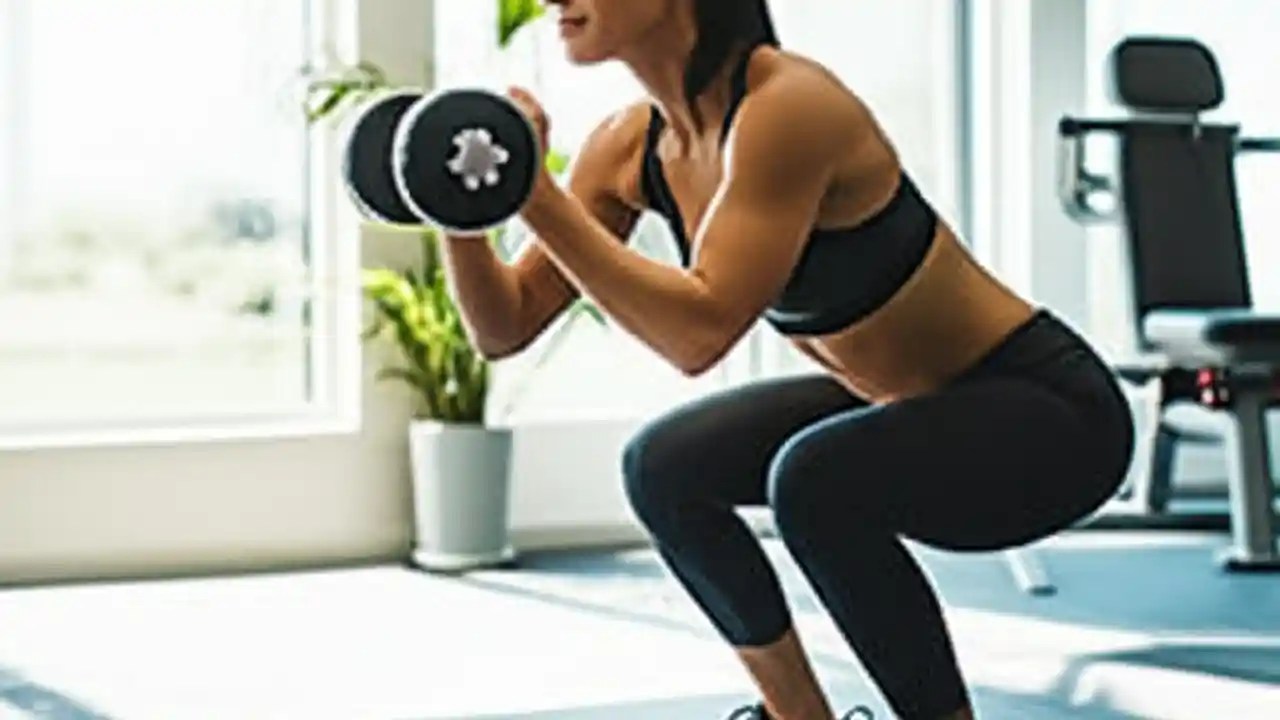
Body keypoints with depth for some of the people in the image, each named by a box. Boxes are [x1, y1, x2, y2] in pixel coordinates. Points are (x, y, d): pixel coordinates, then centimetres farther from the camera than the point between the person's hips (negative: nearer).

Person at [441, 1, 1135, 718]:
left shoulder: (786, 107, -28)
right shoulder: (631, 147, -4)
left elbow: (700, 331, -36)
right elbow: (506, 326, -1)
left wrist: (534, 195, -34)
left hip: (1050, 412, -9)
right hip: (908, 403, 9)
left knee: (815, 480, -32)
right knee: (667, 467, 6)